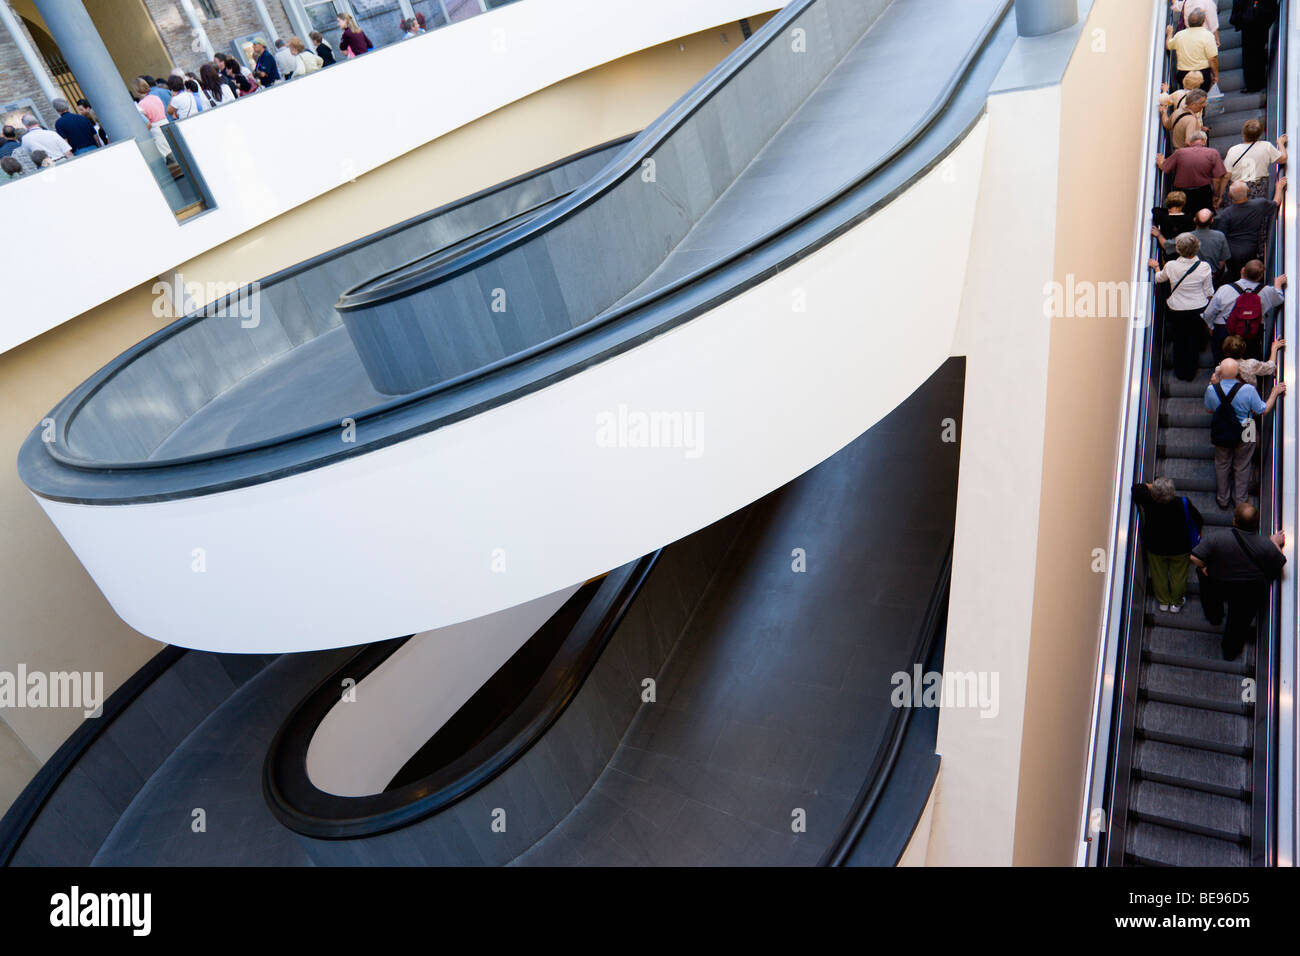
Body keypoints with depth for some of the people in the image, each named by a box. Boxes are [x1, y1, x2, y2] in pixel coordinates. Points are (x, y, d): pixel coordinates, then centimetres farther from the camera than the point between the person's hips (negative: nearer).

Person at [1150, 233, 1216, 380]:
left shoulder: (1170, 266, -21)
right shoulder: (1204, 267, -20)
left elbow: (1159, 278, 4)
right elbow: (1208, 292, -8)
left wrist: (1156, 267, 25)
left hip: (1176, 310, 0)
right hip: (1198, 309, 0)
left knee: (1179, 339, 22)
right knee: (1195, 339, 20)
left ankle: (1180, 372, 38)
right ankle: (1190, 373, 36)